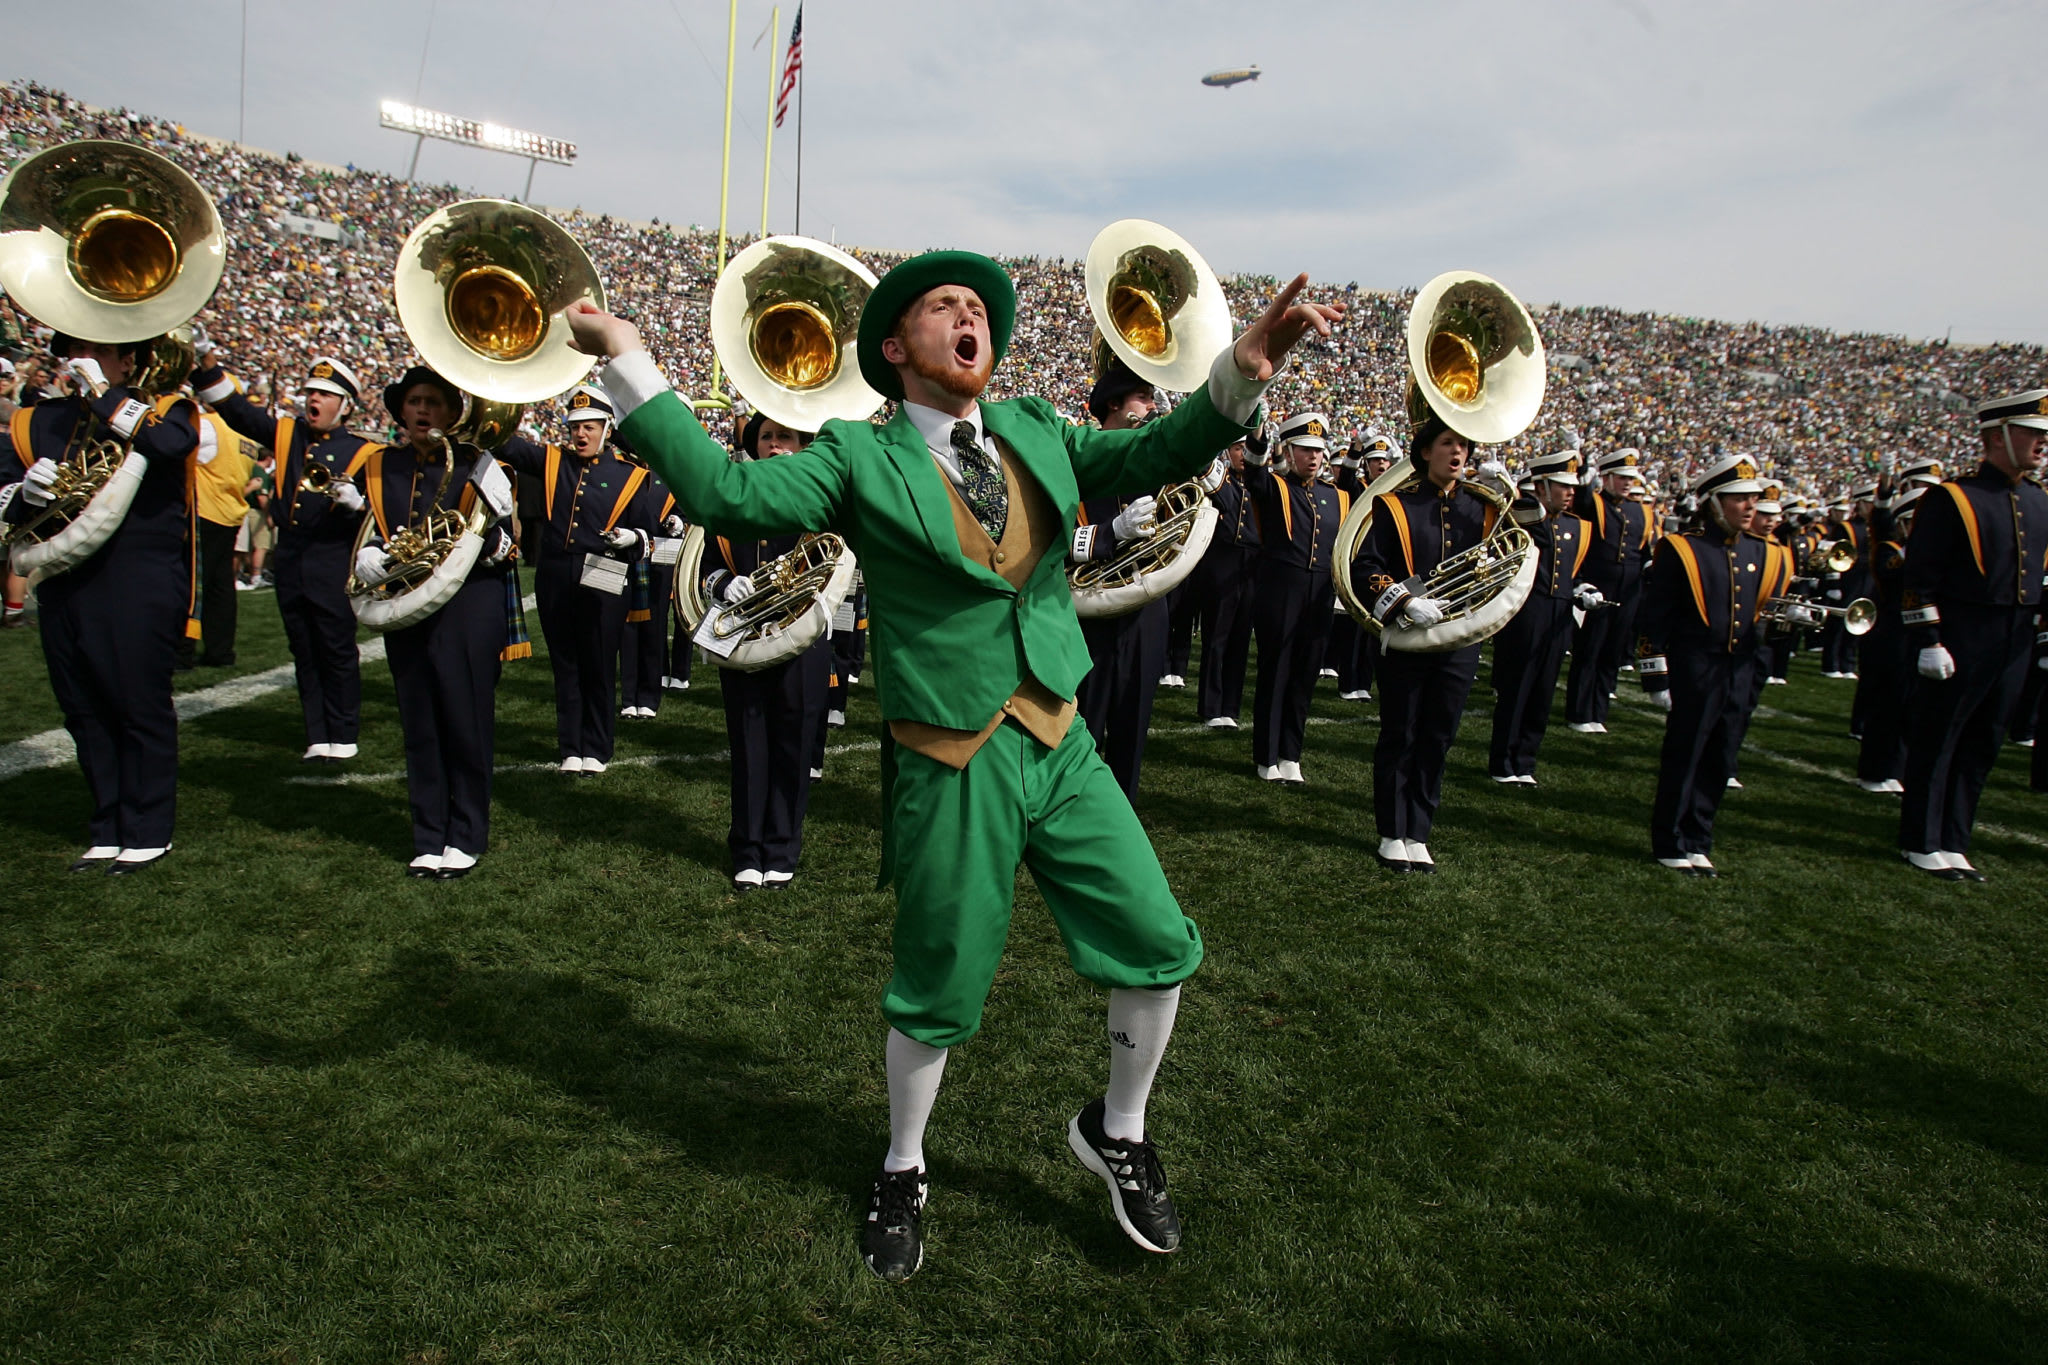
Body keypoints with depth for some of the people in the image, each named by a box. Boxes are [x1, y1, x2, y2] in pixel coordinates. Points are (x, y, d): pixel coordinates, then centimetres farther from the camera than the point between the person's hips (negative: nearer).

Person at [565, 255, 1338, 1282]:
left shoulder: (1035, 432, 10)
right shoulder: (859, 461, -4)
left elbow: (1159, 453, 2)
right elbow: (727, 493, -16)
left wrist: (1245, 367, -14)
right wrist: (628, 360, -19)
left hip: (1060, 745, 5)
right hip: (950, 768, -4)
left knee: (1159, 946, 6)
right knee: (939, 992, 10)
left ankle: (1117, 1132, 34)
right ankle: (902, 1172, 39)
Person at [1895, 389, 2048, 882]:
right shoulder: (1951, 499, -10)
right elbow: (1919, 581, -12)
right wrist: (1927, 642, -16)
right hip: (1960, 640, -7)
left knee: (1982, 746, 12)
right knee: (1936, 743, 3)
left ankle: (1953, 843, 21)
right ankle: (1921, 843, 14)